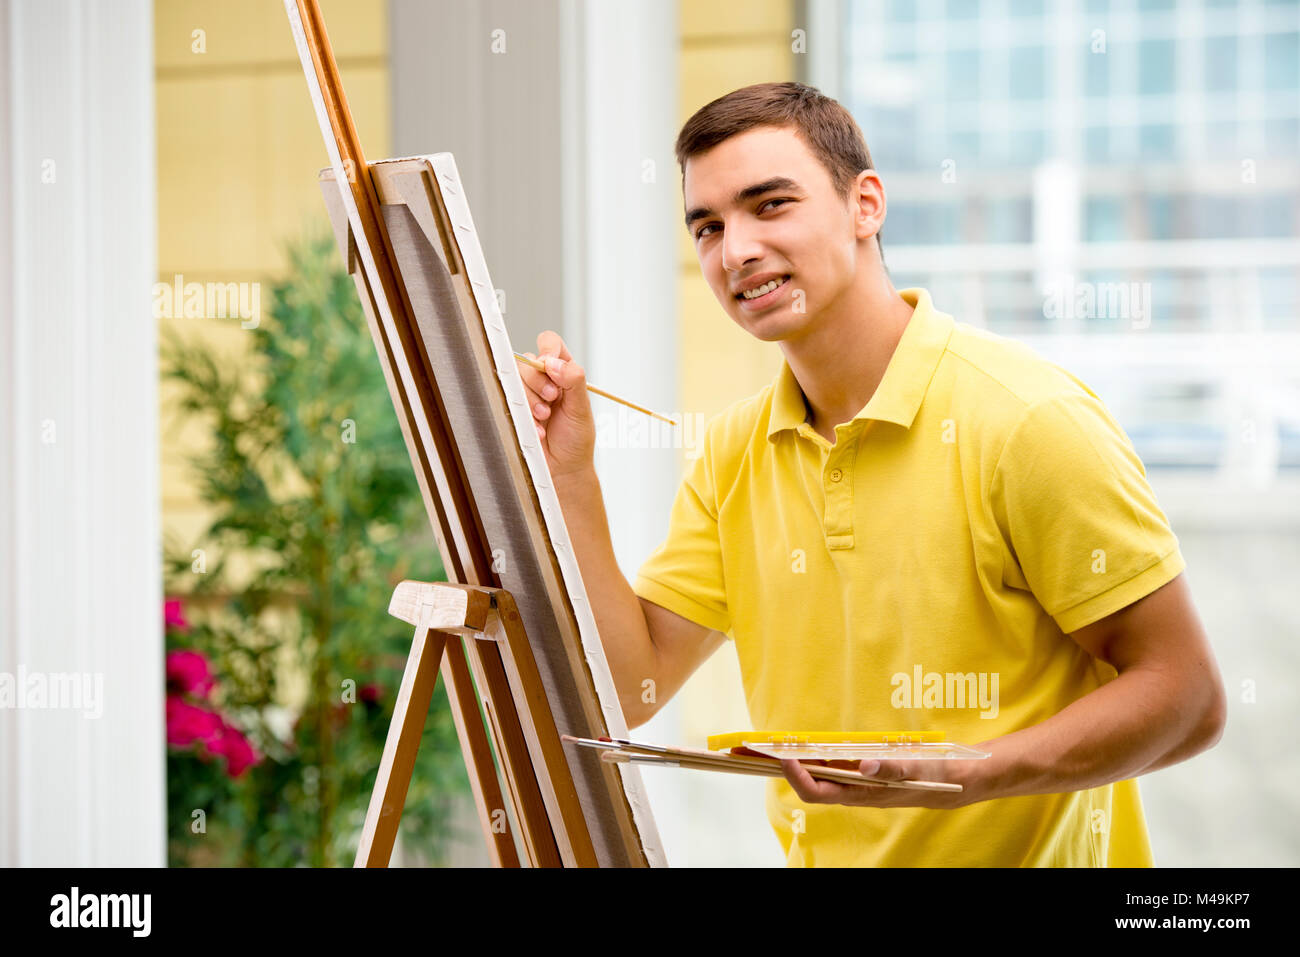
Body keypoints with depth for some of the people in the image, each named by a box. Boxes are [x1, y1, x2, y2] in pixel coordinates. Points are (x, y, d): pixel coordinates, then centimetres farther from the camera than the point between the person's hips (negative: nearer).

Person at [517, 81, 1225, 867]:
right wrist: (571, 475, 0)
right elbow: (628, 689, 8)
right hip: (822, 855, 5)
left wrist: (961, 777, -22)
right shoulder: (734, 454, 8)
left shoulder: (1025, 419, -11)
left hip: (1025, 854, -4)